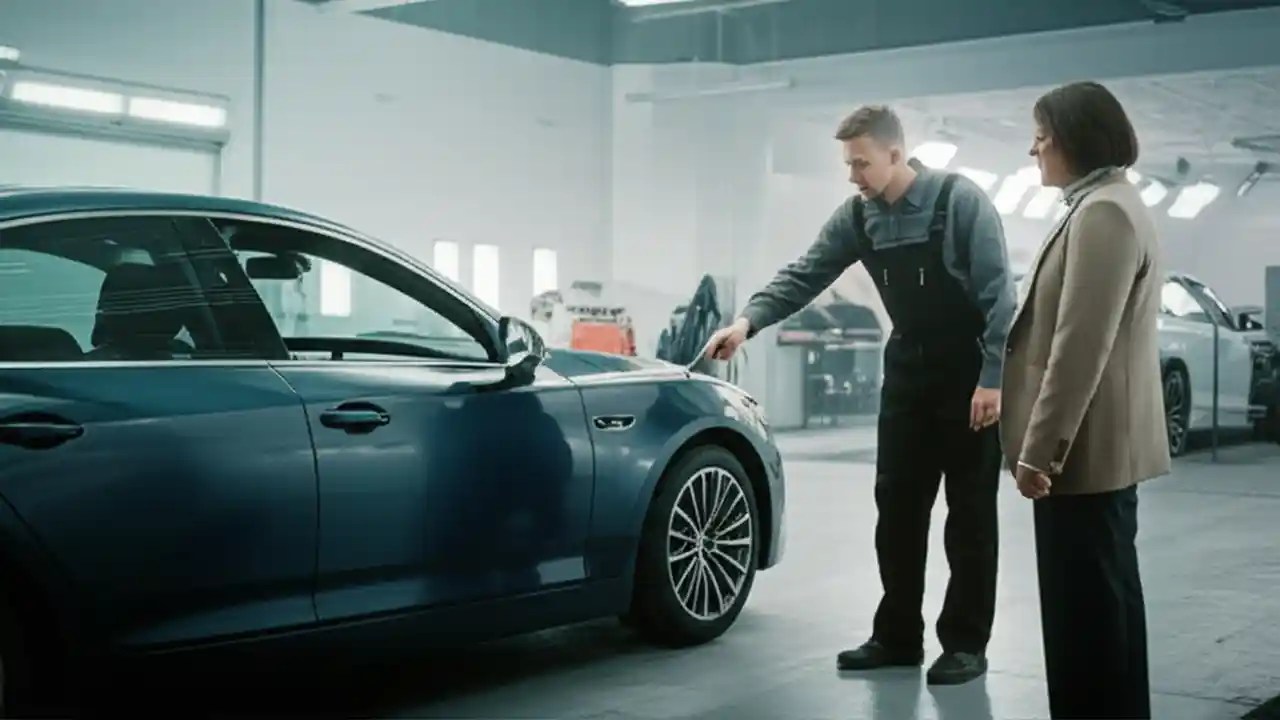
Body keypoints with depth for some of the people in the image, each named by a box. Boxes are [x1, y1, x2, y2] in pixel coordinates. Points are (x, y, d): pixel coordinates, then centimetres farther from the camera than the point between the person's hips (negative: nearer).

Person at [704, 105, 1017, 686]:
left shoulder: (959, 200, -14)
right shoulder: (857, 216, 1)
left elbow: (997, 292, -16)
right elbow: (805, 274, -5)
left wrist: (993, 377, -20)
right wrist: (749, 320, -21)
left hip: (970, 375, -5)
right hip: (907, 373, 6)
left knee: (970, 514, 2)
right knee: (896, 508, 8)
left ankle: (965, 643, 11)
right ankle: (897, 636, 18)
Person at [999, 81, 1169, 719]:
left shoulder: (1102, 212, -17)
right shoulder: (1103, 206, 17)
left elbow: (1081, 347, -23)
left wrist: (1040, 450, -21)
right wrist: (1043, 444, 20)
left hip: (1083, 450, -11)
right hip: (1095, 448, 11)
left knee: (1085, 606, -4)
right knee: (1103, 599, 17)